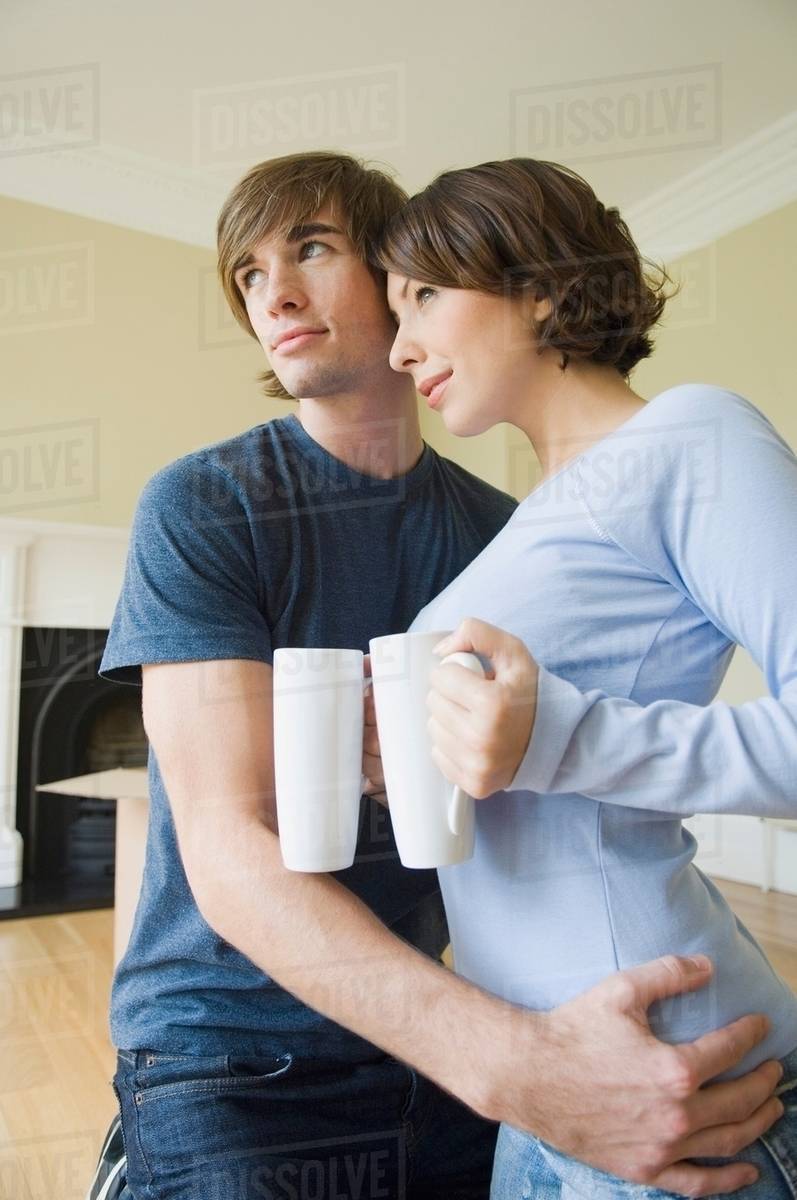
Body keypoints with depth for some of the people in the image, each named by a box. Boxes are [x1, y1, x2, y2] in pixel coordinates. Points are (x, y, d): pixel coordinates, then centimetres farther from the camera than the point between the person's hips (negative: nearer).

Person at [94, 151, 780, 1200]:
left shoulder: (500, 530, -2)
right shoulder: (199, 508, -13)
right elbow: (229, 855, -23)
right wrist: (515, 1061, -33)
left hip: (440, 1050, 4)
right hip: (234, 1064, -3)